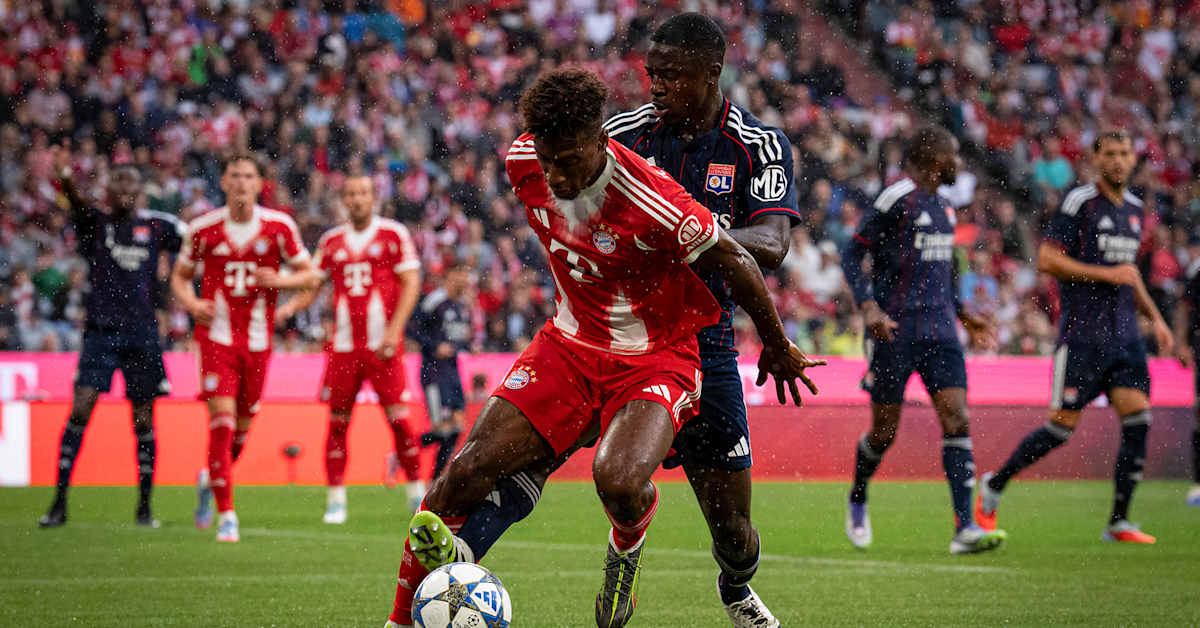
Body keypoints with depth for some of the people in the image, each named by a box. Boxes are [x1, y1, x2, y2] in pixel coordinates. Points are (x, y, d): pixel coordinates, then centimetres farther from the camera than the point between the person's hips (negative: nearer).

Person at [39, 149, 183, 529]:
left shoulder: (156, 226, 8)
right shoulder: (96, 224, 2)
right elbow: (77, 207, -19)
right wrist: (65, 178, -41)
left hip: (142, 333, 2)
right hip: (101, 331, -2)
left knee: (144, 419, 4)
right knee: (80, 409, -11)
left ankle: (144, 507, 14)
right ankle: (59, 503, -6)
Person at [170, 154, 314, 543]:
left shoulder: (279, 227, -1)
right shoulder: (203, 229, -2)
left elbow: (307, 273, 7)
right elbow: (180, 276, 10)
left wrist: (279, 280, -14)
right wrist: (192, 303, -11)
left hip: (258, 341, 2)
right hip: (217, 336, -2)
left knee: (243, 425, 10)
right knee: (222, 418, -14)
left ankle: (210, 480, 41)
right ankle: (226, 515, -12)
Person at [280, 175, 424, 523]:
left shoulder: (393, 234, 2)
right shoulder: (331, 241, 12)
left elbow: (410, 283, -2)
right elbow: (312, 287, 16)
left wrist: (394, 328, -12)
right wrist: (286, 309, -4)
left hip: (383, 345, -3)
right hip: (343, 346, 3)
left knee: (397, 416, -6)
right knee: (337, 420, 0)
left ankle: (416, 491, 7)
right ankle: (336, 499, 4)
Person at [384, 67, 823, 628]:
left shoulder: (651, 202, -29)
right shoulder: (523, 162, -11)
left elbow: (734, 262, -15)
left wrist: (777, 347, -1)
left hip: (656, 360, -5)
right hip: (568, 345, 5)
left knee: (619, 483, -32)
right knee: (467, 470, -12)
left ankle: (626, 548, 6)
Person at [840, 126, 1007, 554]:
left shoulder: (942, 209, 16)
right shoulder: (897, 198, -10)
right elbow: (852, 254, -11)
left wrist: (965, 316, 26)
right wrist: (868, 307, -23)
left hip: (938, 331, 7)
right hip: (894, 329, -7)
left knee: (957, 419, -9)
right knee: (884, 431, 1)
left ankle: (965, 527, -15)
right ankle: (857, 501, 31)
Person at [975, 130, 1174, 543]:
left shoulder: (1134, 208, 16)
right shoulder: (1081, 201, -8)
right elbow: (1047, 260, -14)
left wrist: (1154, 317, 21)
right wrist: (1107, 274, -16)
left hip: (1124, 332, 6)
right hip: (1083, 333, -6)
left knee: (1138, 420, -7)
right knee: (1062, 426, -4)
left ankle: (1119, 522, -1)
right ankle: (994, 486, 16)